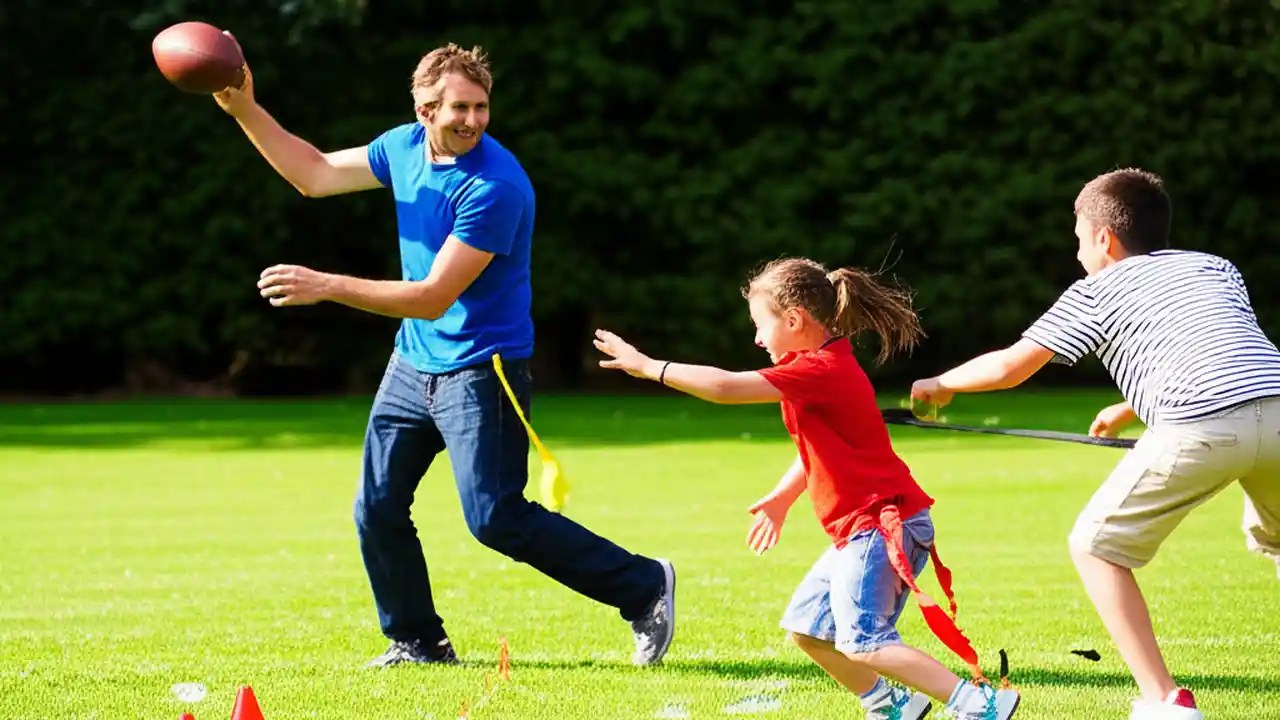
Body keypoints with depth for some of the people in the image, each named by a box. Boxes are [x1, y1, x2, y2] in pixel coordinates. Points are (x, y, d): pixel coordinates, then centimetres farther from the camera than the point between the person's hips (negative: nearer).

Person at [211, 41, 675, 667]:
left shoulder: (495, 186, -23)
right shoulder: (404, 147, 1)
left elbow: (434, 298, -25)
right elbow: (315, 175, 16)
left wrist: (327, 287, -29)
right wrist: (245, 109, 6)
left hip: (482, 370, -8)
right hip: (412, 364, 8)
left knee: (495, 519, -12)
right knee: (376, 511, 7)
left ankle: (644, 587, -2)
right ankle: (417, 642, 23)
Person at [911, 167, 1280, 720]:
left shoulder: (1097, 292, 17)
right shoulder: (1217, 268, 30)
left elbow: (1009, 367, 18)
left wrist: (941, 384, 37)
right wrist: (1128, 411, 49)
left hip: (1200, 426, -5)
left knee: (1094, 546, 12)